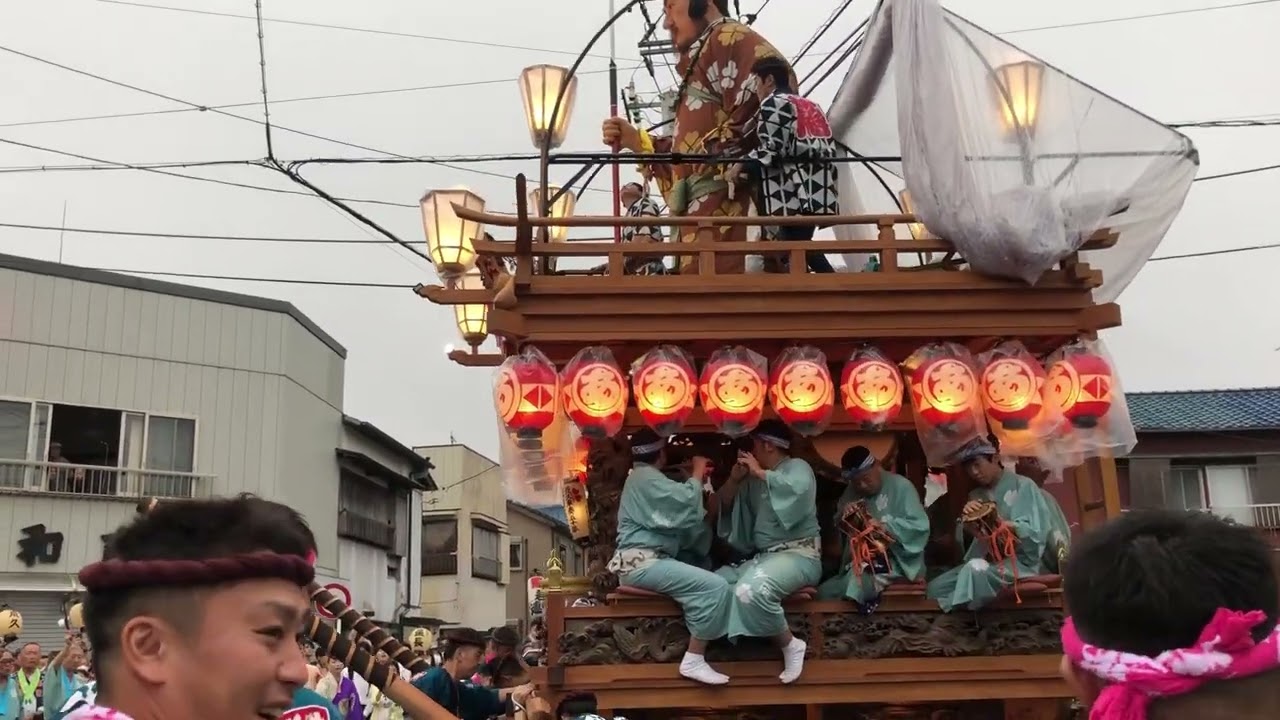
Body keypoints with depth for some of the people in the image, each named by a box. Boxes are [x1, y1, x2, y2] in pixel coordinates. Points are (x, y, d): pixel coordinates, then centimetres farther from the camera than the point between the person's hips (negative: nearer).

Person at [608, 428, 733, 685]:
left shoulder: (644, 477, 25)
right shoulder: (646, 476, -8)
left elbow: (676, 511, 21)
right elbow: (686, 501, -20)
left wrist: (697, 479, 18)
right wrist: (697, 473, -3)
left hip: (644, 561, 11)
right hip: (641, 562, -11)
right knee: (715, 586, -21)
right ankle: (693, 661, -19)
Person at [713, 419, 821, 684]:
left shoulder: (797, 467, -3)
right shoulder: (755, 480, 17)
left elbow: (799, 489, -27)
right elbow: (723, 505, 17)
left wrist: (760, 473, -18)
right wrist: (735, 479, 0)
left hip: (798, 555, -8)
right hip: (761, 557, 8)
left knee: (751, 591, -34)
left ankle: (791, 644, -15)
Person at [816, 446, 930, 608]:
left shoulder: (900, 486, -7)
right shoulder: (851, 492, 12)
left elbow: (920, 526, -15)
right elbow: (837, 527, 13)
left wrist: (885, 526, -25)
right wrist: (843, 517, -9)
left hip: (895, 561, -7)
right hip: (860, 562, 7)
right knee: (824, 593, -8)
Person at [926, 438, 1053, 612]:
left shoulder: (1023, 486, -1)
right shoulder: (976, 495, 16)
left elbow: (1035, 533, -13)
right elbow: (963, 538, 9)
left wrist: (1000, 524, -28)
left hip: (1019, 561, -7)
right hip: (986, 560, 7)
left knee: (976, 569, -35)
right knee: (935, 588, -12)